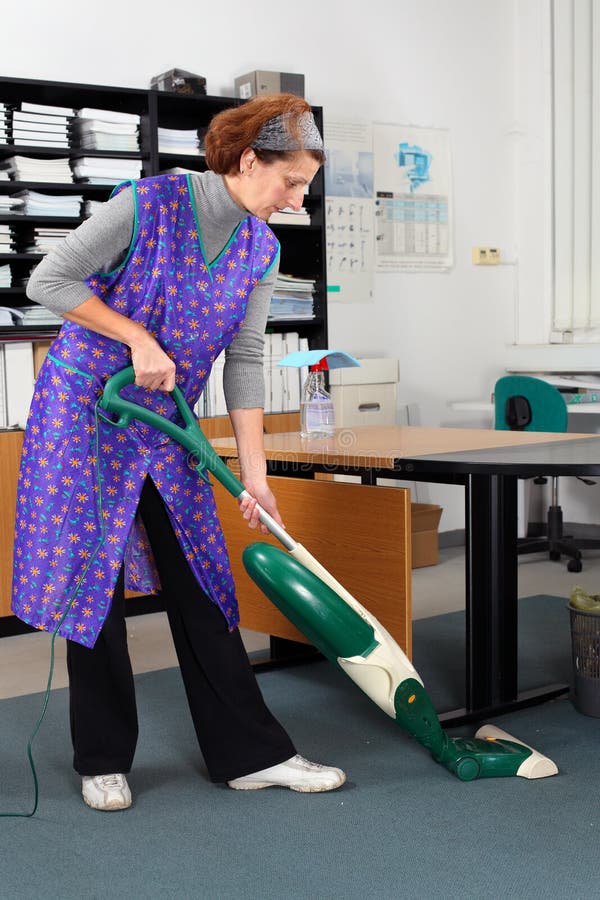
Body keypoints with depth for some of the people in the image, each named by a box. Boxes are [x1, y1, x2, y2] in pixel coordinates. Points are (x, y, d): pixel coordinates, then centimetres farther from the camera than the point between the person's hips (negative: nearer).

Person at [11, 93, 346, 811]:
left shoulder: (260, 249, 0)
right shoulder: (148, 204, -18)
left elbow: (244, 362, 1)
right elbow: (48, 281, -15)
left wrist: (255, 473, -3)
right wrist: (138, 338, -19)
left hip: (166, 425, 5)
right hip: (84, 407, -5)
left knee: (200, 581, 4)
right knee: (91, 579, 1)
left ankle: (250, 753, 12)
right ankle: (102, 760, 16)